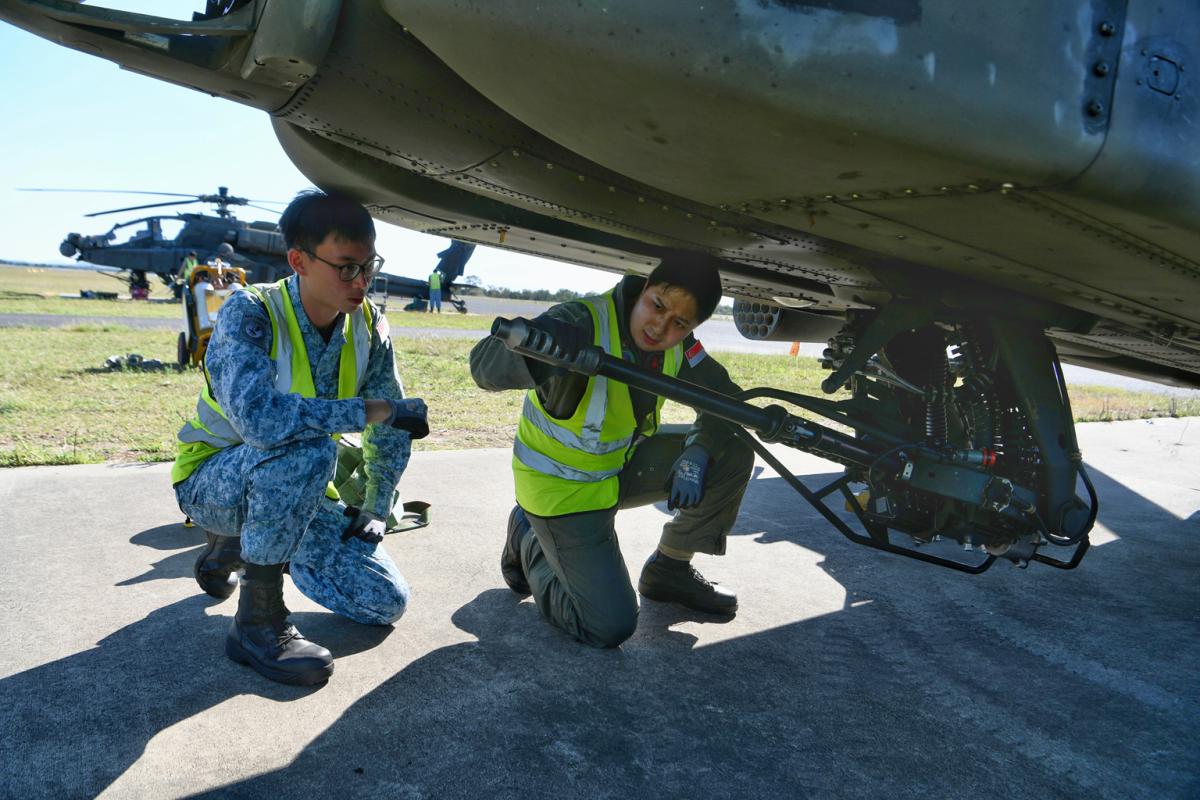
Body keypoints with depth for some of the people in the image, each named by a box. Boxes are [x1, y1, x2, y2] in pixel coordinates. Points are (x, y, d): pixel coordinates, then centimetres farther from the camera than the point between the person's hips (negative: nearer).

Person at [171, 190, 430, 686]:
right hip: (211, 478, -6)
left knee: (387, 602, -2)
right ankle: (257, 621, -21)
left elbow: (391, 433, 5)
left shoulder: (368, 329, -9)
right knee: (306, 449, -38)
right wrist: (374, 409, -36)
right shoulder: (250, 313, -25)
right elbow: (259, 419, -43)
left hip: (288, 488, 6)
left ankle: (236, 543, 20)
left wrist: (374, 514, 2)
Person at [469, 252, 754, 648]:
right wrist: (530, 351, -65)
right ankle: (529, 544, 15)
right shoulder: (582, 323, -30)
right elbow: (484, 364, -41)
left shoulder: (679, 346, -9)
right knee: (608, 627, -11)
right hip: (563, 488, -6)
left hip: (622, 466, 6)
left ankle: (670, 570, 11)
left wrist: (696, 457, -22)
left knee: (732, 454, -8)